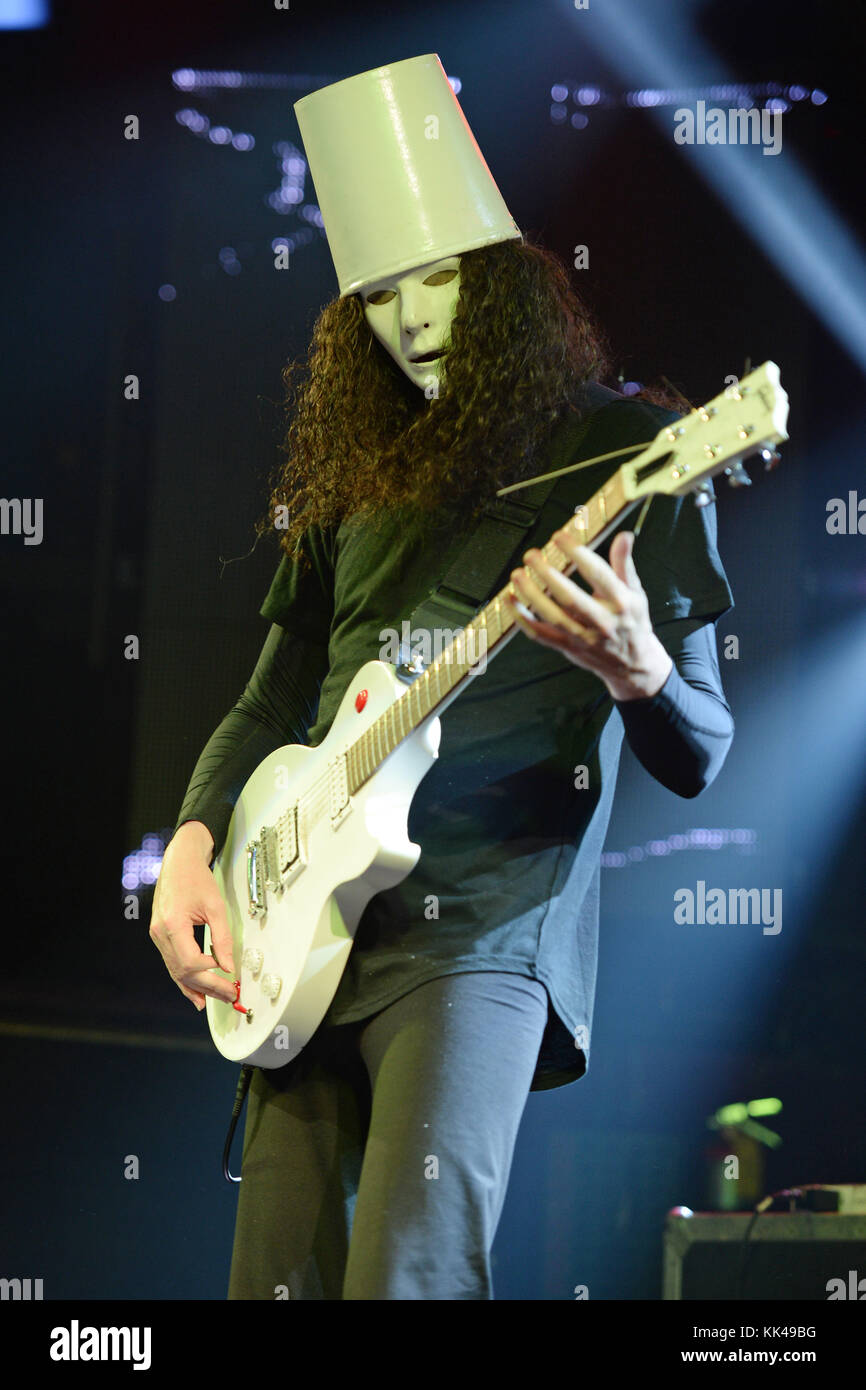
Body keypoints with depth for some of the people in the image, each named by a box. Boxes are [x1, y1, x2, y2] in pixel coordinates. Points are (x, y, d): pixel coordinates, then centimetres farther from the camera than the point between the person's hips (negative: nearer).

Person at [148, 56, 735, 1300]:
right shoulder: (359, 472, 16)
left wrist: (637, 673, -26)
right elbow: (275, 699, 22)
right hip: (311, 931, 6)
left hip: (481, 929, -6)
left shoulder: (624, 452, 0)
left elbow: (697, 758, -3)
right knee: (276, 1281, 3)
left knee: (405, 1279, -20)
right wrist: (194, 845, 4)